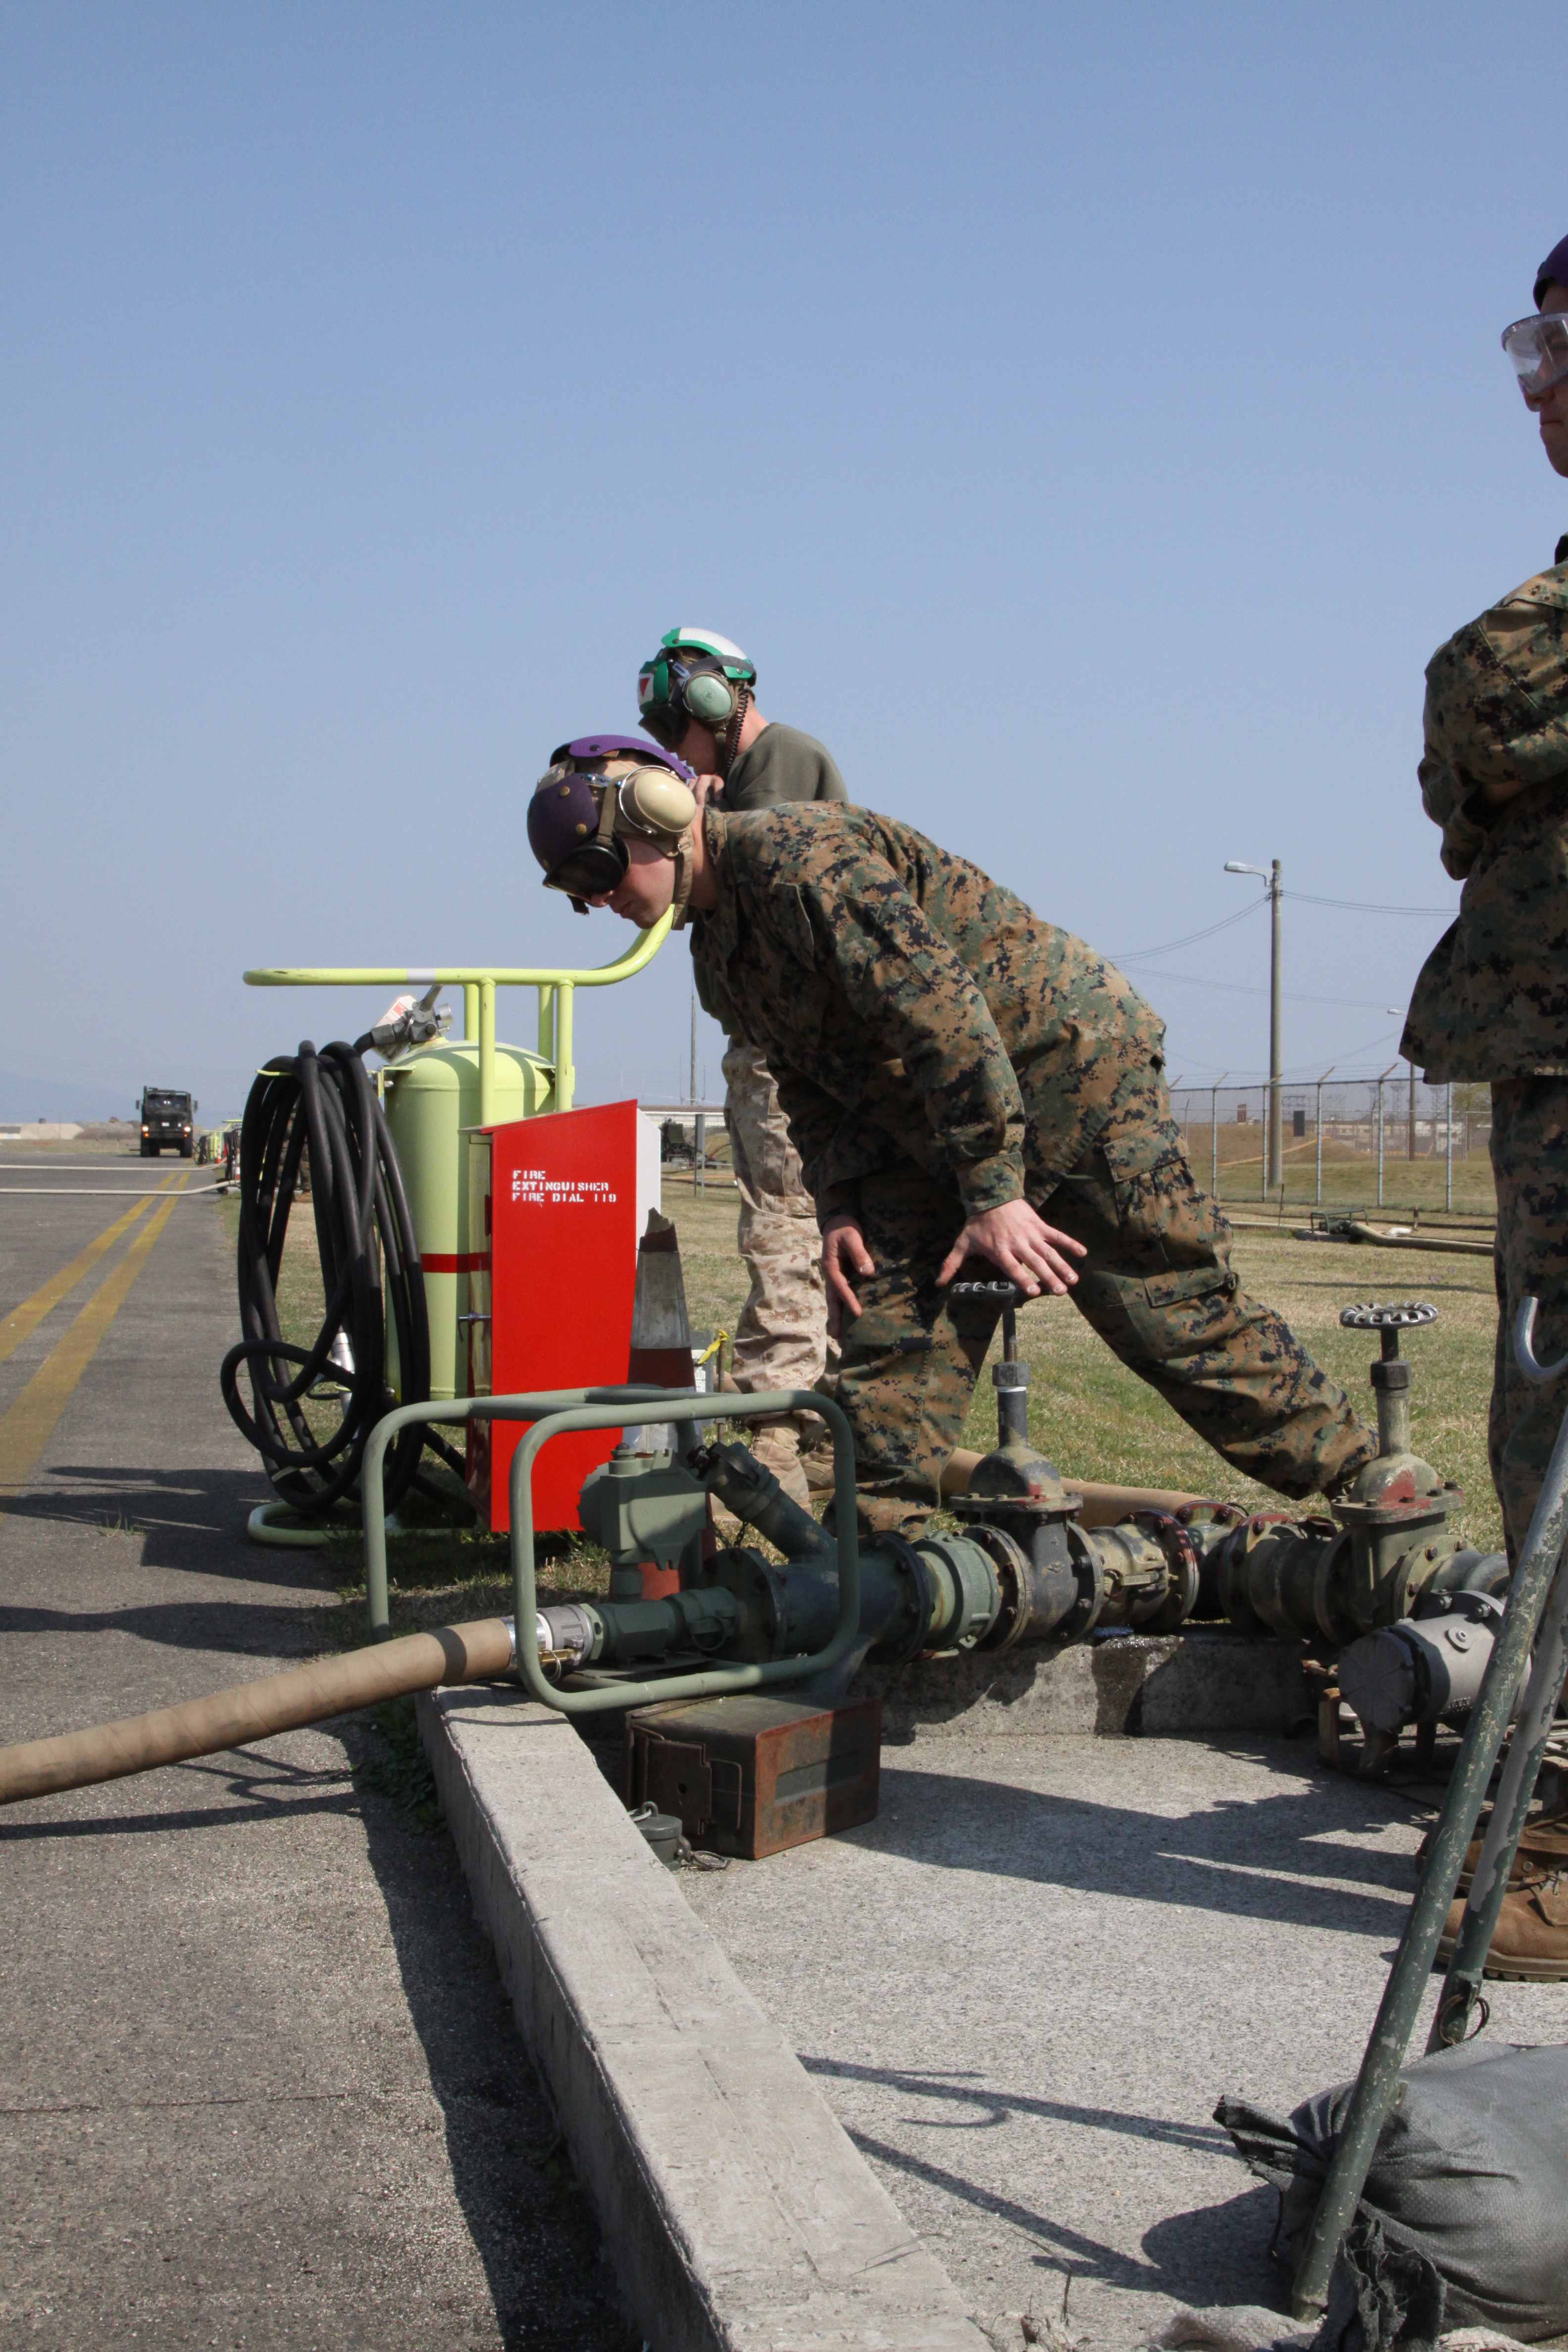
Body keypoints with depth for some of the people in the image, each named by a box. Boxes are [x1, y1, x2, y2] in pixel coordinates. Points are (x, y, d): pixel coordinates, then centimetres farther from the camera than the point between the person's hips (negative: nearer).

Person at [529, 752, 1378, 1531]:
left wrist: (995, 1192, -27)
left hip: (1068, 1063, -9)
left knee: (1176, 1311, -6)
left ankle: (1364, 1482, 6)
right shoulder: (718, 947, 10)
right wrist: (840, 1205, -1)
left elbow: (941, 1009, -28)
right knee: (890, 1330, -1)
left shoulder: (798, 855, -23)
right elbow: (810, 1082, 15)